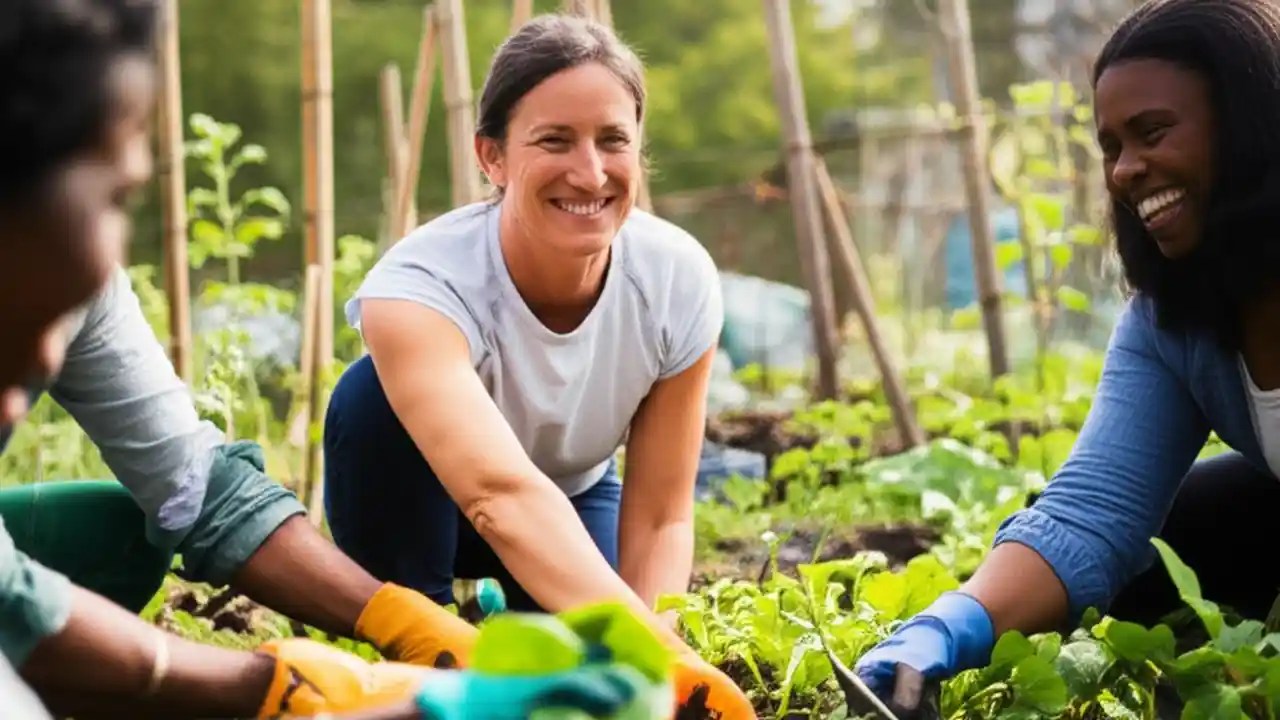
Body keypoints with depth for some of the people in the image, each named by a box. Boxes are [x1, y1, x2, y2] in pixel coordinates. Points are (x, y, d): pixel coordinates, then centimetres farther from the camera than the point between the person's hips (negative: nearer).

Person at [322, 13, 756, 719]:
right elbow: (501, 495, -54)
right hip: (426, 503, -2)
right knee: (376, 396, -34)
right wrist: (660, 654, -65)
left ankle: (502, 620, 14)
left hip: (576, 500, 3)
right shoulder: (419, 285, -38)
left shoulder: (679, 281, -26)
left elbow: (659, 515, -20)